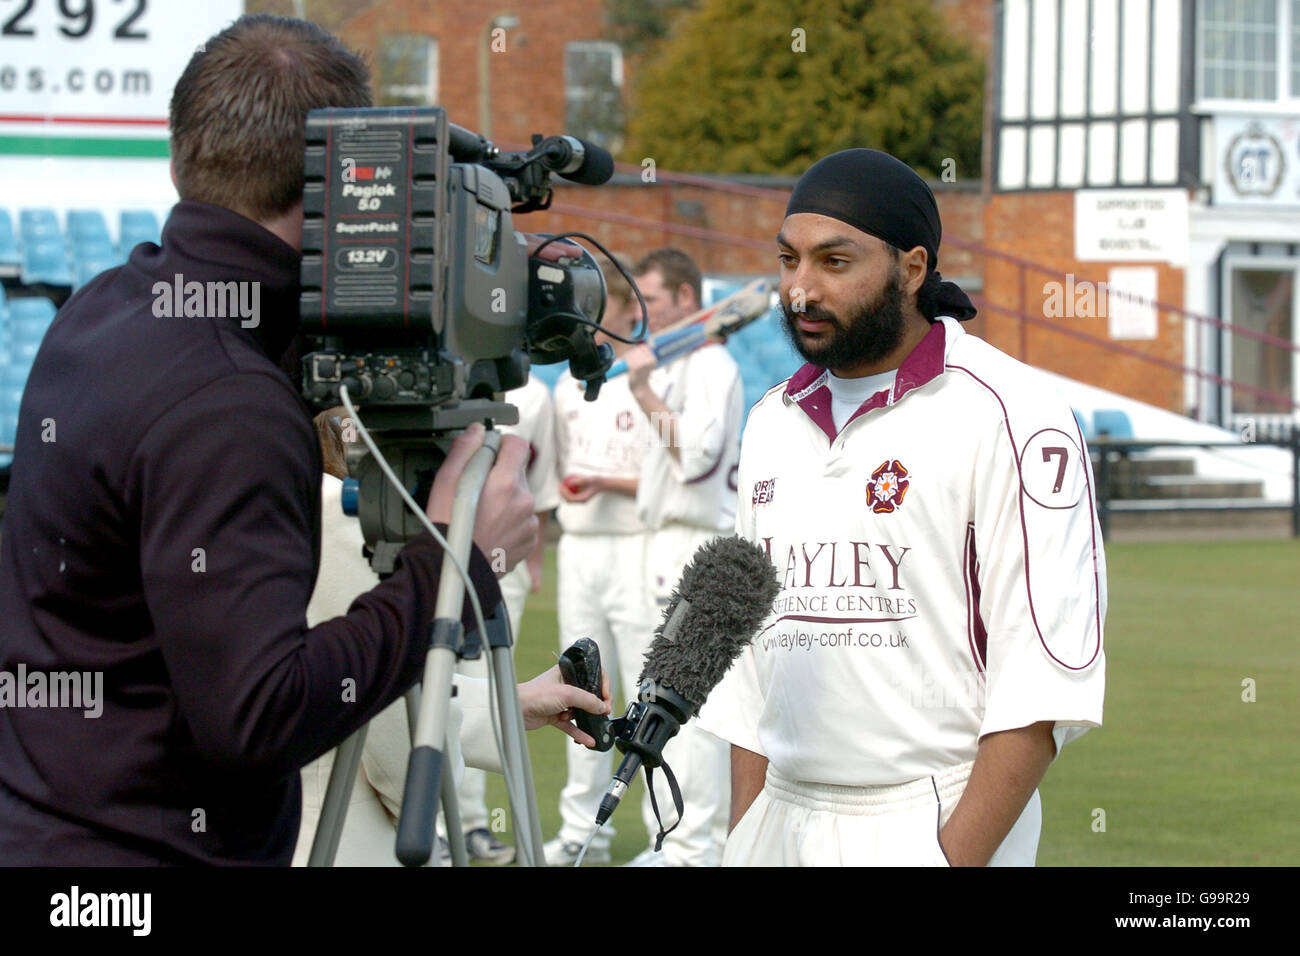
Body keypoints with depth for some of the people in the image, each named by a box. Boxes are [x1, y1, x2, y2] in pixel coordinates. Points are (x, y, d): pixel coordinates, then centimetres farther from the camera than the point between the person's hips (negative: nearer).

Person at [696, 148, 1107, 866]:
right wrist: (742, 839, 11)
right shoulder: (772, 423, 13)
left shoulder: (1006, 414, -8)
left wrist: (954, 856, -19)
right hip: (781, 826, 6)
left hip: (933, 830, -6)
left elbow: (1046, 674, -14)